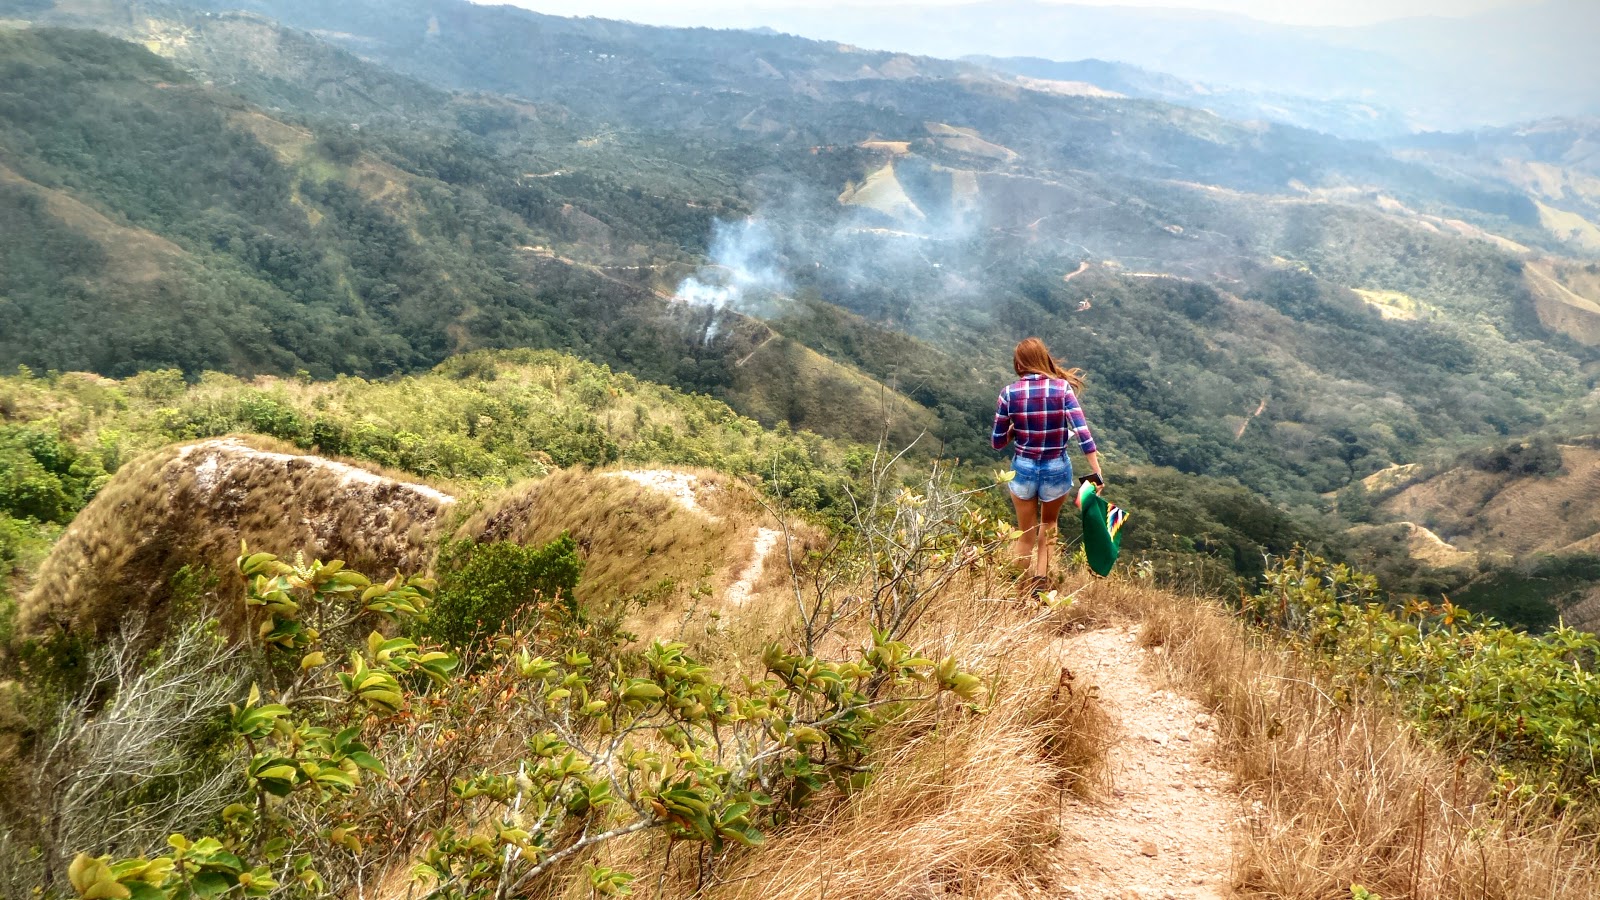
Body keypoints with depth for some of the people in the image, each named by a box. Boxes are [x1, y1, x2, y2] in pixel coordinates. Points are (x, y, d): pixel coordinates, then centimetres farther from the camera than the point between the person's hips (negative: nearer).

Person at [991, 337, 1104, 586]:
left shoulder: (1010, 392, -9)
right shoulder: (1063, 388, -10)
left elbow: (997, 442, -3)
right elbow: (1082, 433, -16)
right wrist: (1097, 473, -14)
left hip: (1023, 469, 0)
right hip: (1057, 471, 0)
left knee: (1026, 536, 19)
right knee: (1049, 524, 30)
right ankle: (1042, 576, 16)